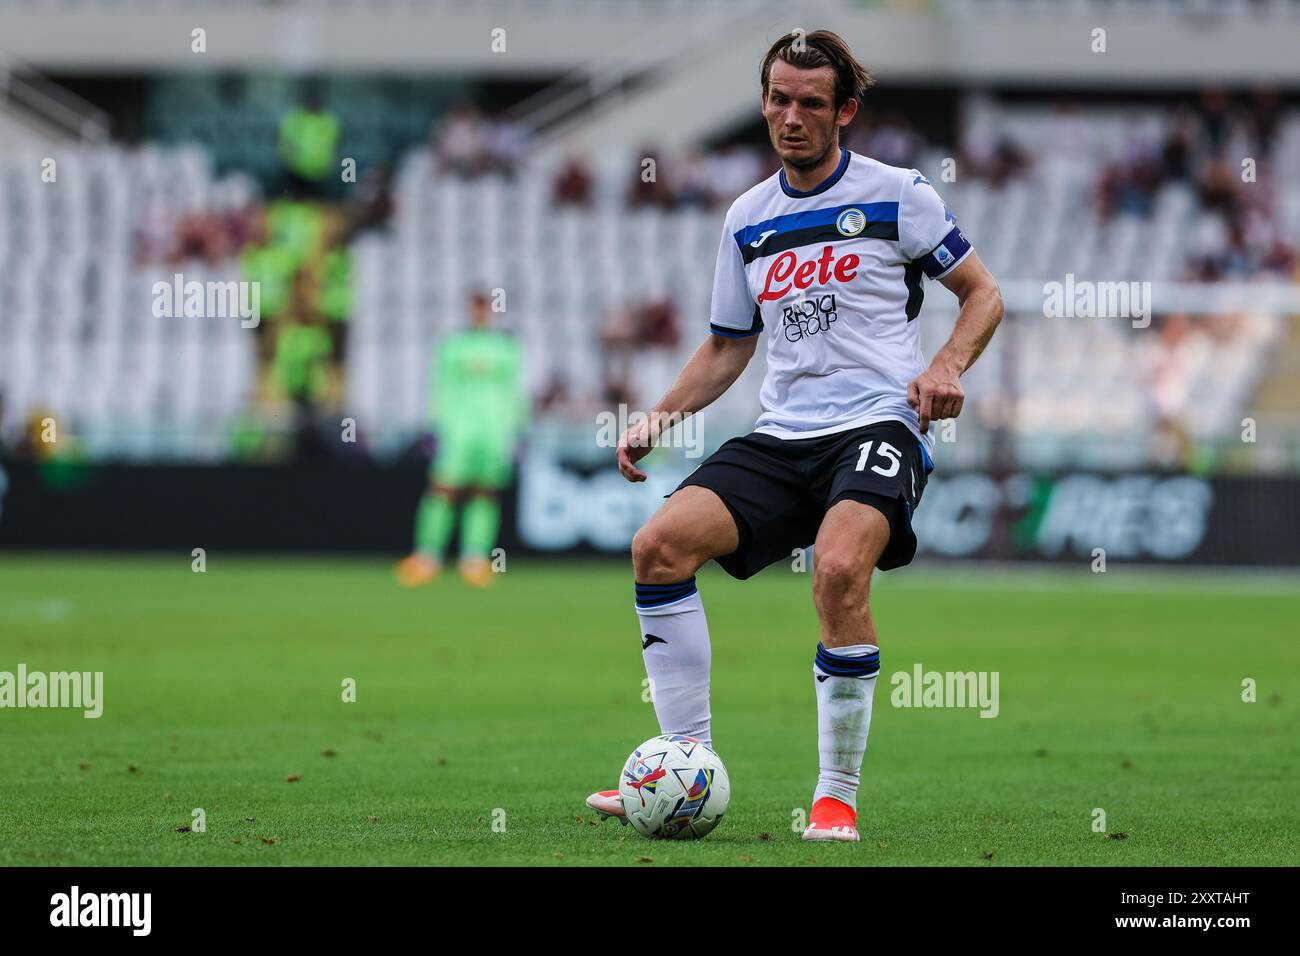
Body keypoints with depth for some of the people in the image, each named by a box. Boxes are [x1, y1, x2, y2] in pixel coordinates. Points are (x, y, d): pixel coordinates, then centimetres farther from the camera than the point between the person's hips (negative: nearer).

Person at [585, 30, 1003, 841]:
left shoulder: (896, 194, 1)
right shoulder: (747, 218, 15)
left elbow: (983, 294, 6)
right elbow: (728, 348, 24)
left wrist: (947, 367, -12)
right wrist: (661, 416, 9)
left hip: (879, 425, -5)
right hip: (782, 434, 6)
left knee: (839, 569, -33)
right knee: (660, 544, -17)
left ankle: (838, 797, -20)